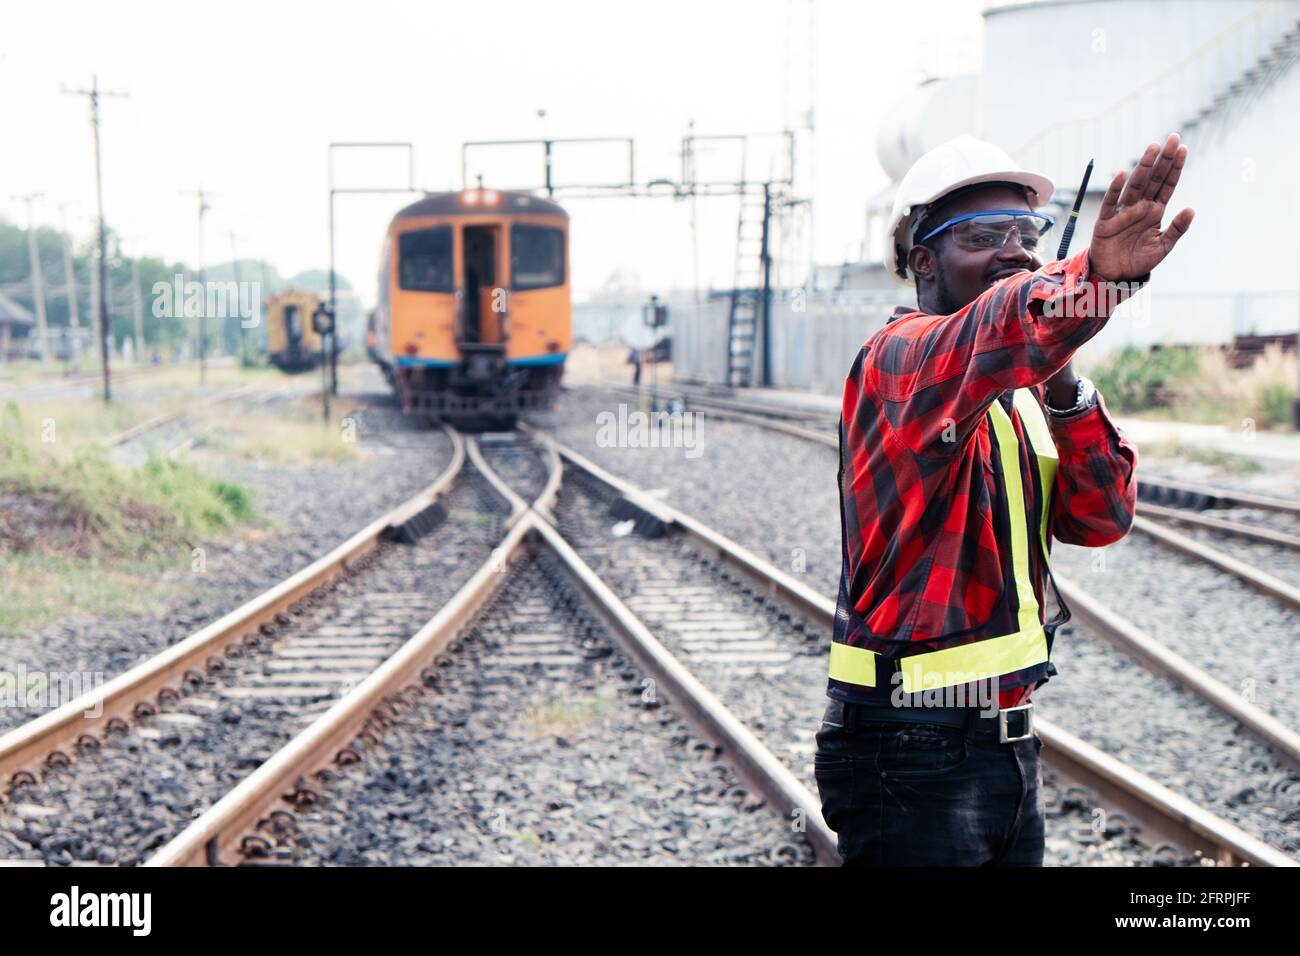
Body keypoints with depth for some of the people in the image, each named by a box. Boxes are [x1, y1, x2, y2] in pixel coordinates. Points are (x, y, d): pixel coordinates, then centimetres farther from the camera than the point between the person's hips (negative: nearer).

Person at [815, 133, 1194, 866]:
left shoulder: (1022, 393, 13)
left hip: (1009, 740, 8)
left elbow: (1103, 519, 0)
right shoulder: (900, 360, -12)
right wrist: (1095, 277, -55)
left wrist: (1063, 391, -14)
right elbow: (996, 335, -36)